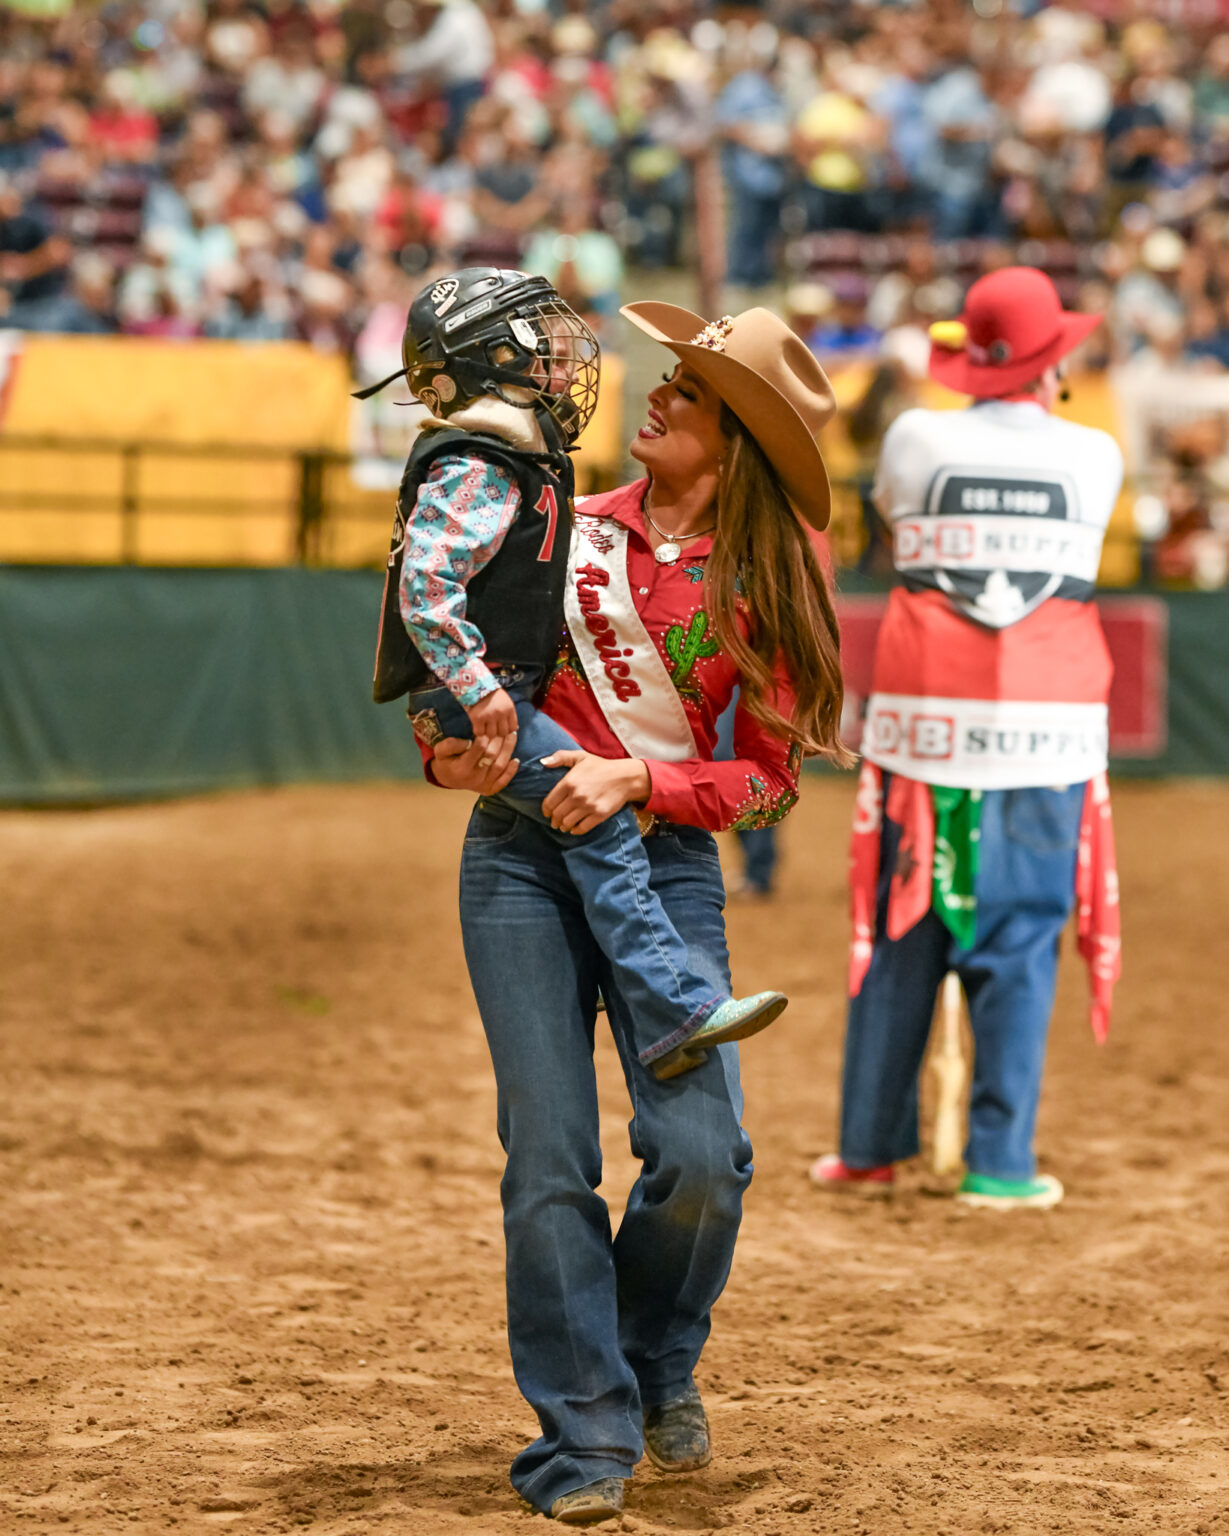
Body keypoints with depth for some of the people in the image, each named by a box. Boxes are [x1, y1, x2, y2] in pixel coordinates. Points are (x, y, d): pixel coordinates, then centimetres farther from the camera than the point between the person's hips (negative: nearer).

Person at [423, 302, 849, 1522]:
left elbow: (765, 778, 0)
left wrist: (638, 780, -15)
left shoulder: (764, 586, 2)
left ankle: (659, 1361, 17)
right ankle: (585, 1433, 6)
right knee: (550, 1157, -4)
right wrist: (449, 751, -5)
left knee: (701, 1153, -12)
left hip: (666, 861, -1)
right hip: (521, 857, 1)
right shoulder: (566, 531, 6)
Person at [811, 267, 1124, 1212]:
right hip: (1044, 738, -1)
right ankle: (999, 1163, 3)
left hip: (923, 730, 1)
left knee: (900, 936, 10)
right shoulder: (1096, 457, -2)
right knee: (1019, 946, 3)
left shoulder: (917, 441, -2)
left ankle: (870, 1146, 17)